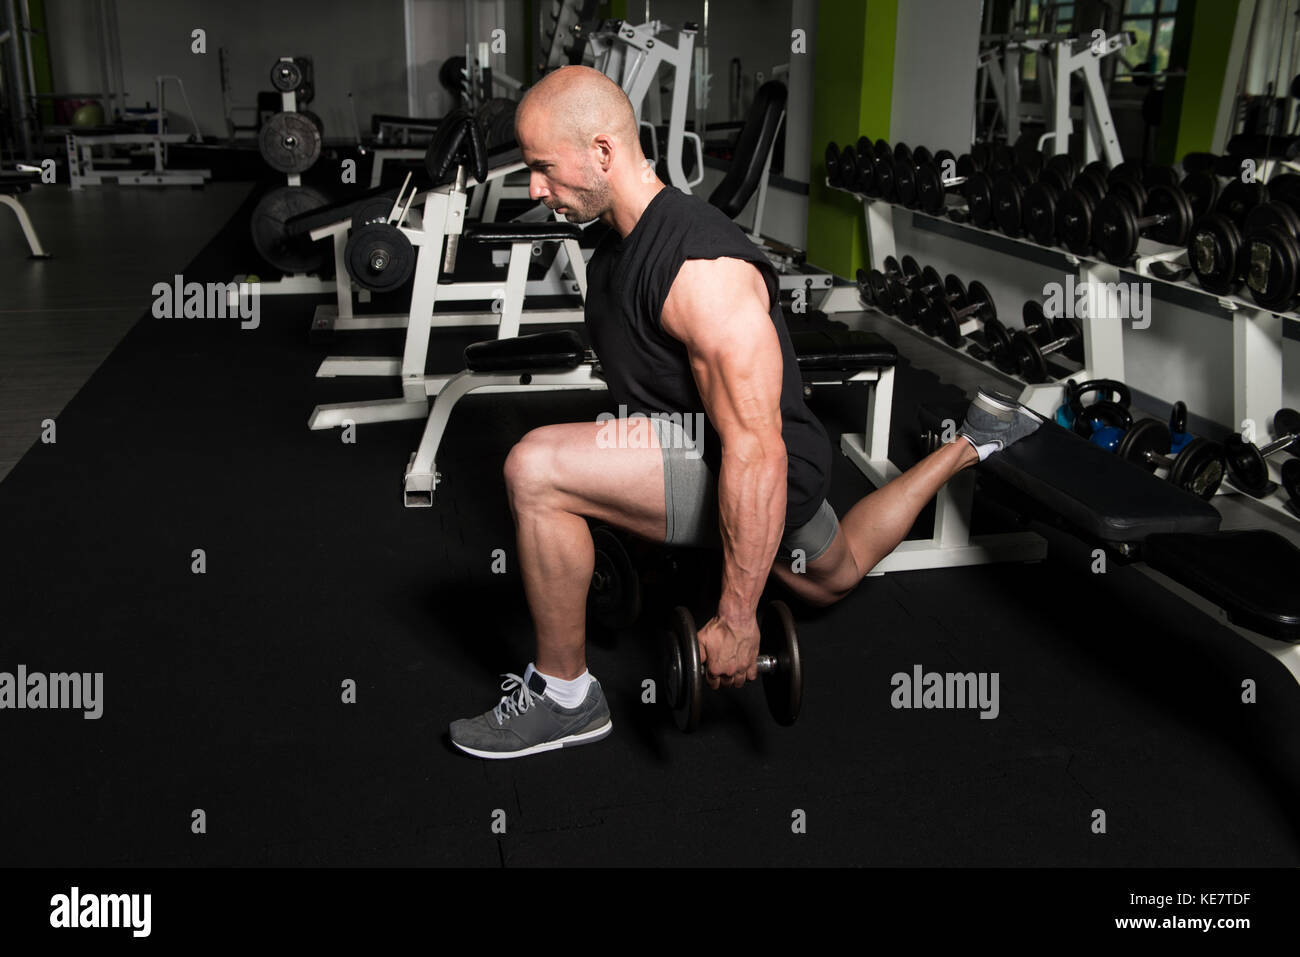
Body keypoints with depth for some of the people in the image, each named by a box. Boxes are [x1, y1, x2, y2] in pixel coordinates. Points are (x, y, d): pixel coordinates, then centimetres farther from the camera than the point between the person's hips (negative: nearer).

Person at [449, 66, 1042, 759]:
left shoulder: (703, 270, -29)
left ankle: (565, 696, -8)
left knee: (536, 469, -27)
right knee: (834, 578, 37)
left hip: (768, 475, -10)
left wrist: (736, 619, -26)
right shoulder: (620, 243, 2)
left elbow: (757, 454, -31)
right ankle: (969, 443, 47)